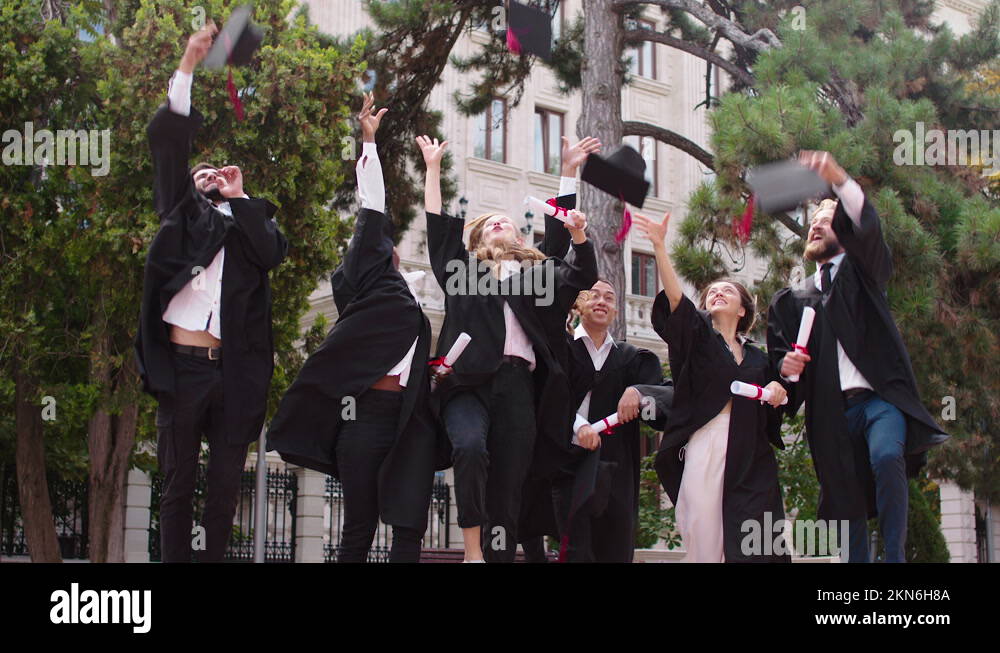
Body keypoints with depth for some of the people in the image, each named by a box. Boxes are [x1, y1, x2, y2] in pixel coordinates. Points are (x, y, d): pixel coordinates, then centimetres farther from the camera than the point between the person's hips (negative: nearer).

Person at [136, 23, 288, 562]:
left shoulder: (247, 223, 19)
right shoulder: (184, 213, 14)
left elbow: (273, 252, -2)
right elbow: (167, 144, 3)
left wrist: (240, 198, 6)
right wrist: (187, 66, -5)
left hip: (234, 372, 2)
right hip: (182, 362, -2)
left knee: (225, 487, 3)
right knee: (178, 484, 1)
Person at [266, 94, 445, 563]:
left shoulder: (404, 296, 26)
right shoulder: (370, 285, 8)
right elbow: (371, 218, 1)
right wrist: (369, 142, 1)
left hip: (412, 420, 6)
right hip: (369, 414, -6)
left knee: (409, 528, -4)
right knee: (359, 527, -2)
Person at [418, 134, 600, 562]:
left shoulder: (538, 267, 26)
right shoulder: (464, 266, 23)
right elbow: (439, 225, 20)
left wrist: (571, 191, 13)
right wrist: (433, 166, 21)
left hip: (519, 386, 2)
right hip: (470, 381, -2)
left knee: (508, 491, -6)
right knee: (471, 447, -31)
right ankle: (472, 549, -23)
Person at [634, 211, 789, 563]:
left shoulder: (756, 358, 20)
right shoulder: (697, 334, 9)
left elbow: (772, 411, 24)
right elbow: (675, 298, -9)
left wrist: (778, 389, 1)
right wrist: (659, 246, -21)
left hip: (750, 459, 3)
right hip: (704, 451, -3)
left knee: (750, 546, -6)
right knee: (705, 540, -7)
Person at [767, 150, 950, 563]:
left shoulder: (862, 270, 14)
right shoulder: (793, 300, 22)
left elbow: (867, 228, -7)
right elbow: (779, 352, 20)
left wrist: (839, 179, -24)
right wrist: (785, 365, -5)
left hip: (879, 395, -3)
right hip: (832, 411, 3)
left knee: (886, 456, -31)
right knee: (843, 505, -1)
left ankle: (895, 555, -26)